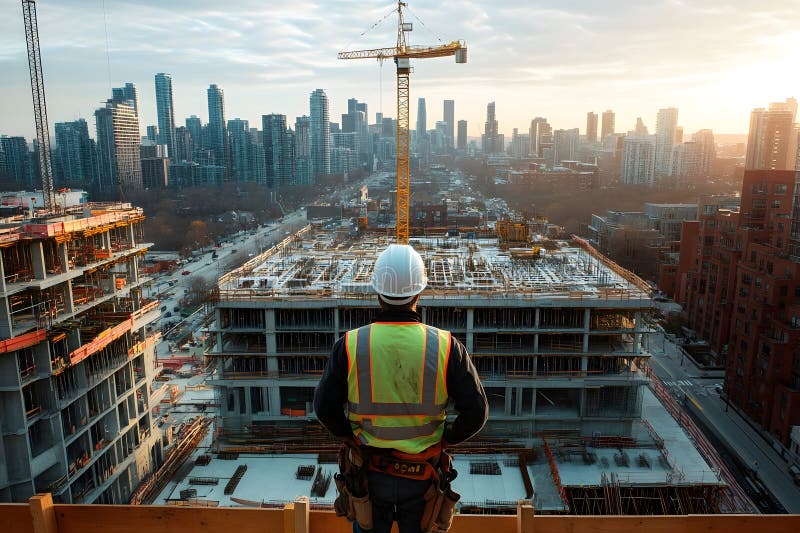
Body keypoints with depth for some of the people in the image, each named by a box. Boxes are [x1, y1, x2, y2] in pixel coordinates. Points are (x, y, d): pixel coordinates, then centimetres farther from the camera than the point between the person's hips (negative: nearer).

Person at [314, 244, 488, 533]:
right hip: (422, 475, 0)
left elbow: (325, 408, -10)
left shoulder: (350, 345, -18)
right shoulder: (446, 346, -18)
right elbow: (476, 412, -13)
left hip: (369, 469, 0)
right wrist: (445, 439, 3)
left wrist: (351, 438, 6)